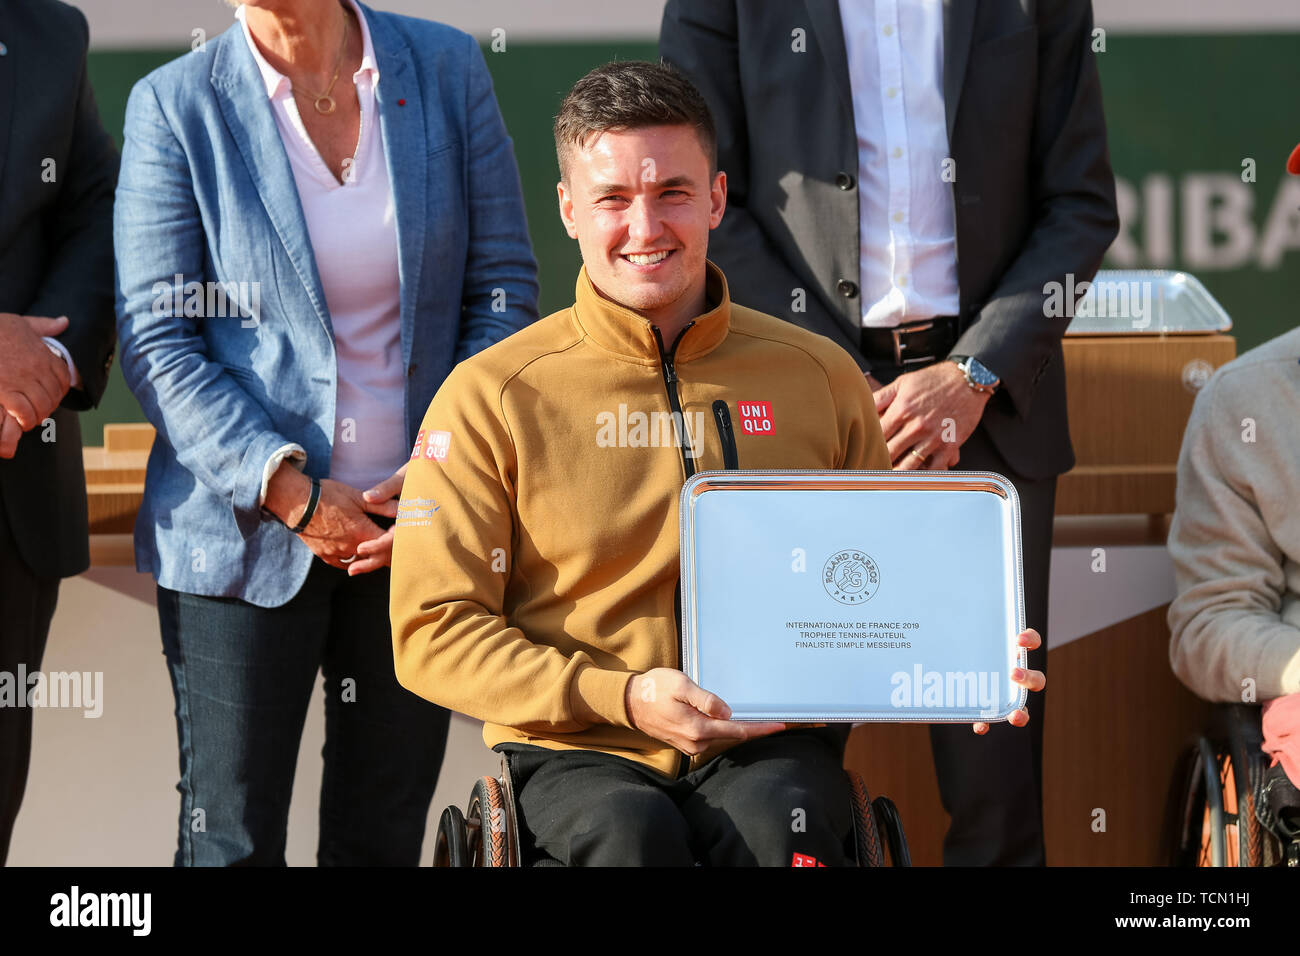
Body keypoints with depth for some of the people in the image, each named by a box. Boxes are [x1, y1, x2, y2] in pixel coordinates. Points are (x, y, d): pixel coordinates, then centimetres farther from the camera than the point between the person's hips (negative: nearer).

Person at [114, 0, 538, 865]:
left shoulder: (449, 71, 3)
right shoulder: (176, 105, -4)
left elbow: (504, 290, 6)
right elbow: (156, 342, -6)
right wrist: (288, 491, -15)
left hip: (420, 523, 2)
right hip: (243, 528, -2)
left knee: (385, 835, 9)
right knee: (232, 840, 0)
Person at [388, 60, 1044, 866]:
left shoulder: (819, 377, 12)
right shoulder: (490, 397, 3)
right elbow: (434, 631, 1)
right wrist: (623, 697, -12)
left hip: (770, 747, 1)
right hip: (578, 753, -1)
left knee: (779, 823, -33)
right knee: (631, 832, -35)